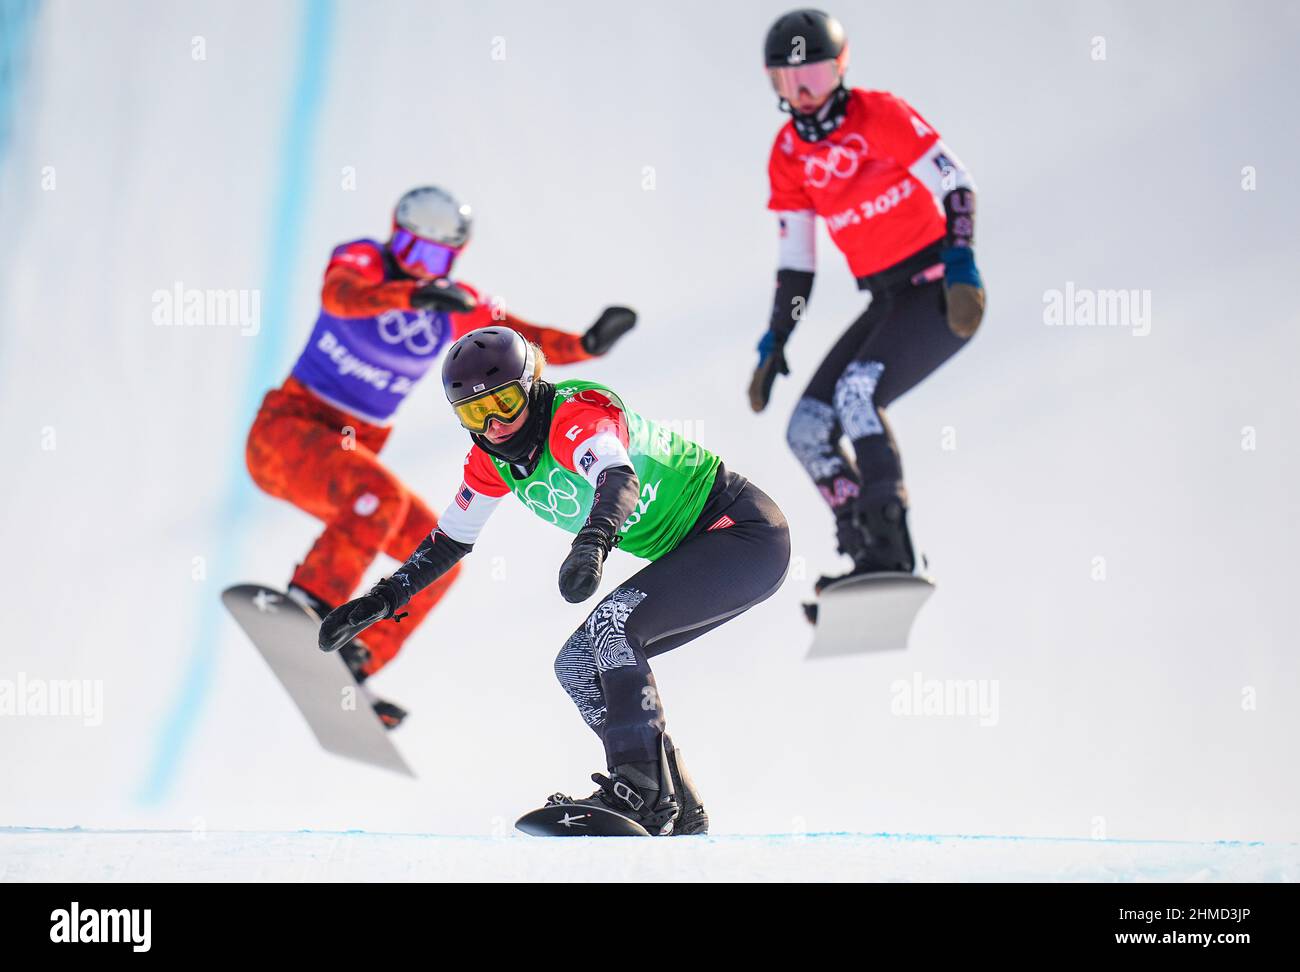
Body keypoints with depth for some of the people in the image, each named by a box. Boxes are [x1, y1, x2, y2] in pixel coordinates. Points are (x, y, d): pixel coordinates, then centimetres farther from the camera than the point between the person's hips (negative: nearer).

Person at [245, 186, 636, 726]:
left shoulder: (456, 307, 3)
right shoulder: (361, 259, -12)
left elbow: (524, 340, -3)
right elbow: (339, 295, -35)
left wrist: (585, 345, -23)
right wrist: (413, 294, -52)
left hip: (353, 454, 7)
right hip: (289, 428, -7)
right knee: (382, 496, -34)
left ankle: (348, 668, 2)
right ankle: (309, 606, -28)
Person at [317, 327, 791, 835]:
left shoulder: (577, 410, -24)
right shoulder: (491, 460, 1)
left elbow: (619, 476, -45)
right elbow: (449, 539, 15)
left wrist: (593, 542, -64)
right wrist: (380, 601, 8)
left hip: (747, 533, -10)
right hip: (690, 555, 10)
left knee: (609, 629, -26)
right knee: (578, 665, 4)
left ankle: (641, 791, -24)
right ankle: (679, 810, 7)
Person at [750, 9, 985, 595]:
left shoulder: (878, 114, -10)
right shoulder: (788, 155, 7)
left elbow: (956, 182, -10)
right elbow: (794, 259, 13)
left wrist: (961, 265, -21)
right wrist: (775, 345, 8)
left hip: (940, 291, -7)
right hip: (886, 300, 7)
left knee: (857, 396, -28)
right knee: (808, 429, -2)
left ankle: (892, 549, -23)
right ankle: (871, 556, 1)